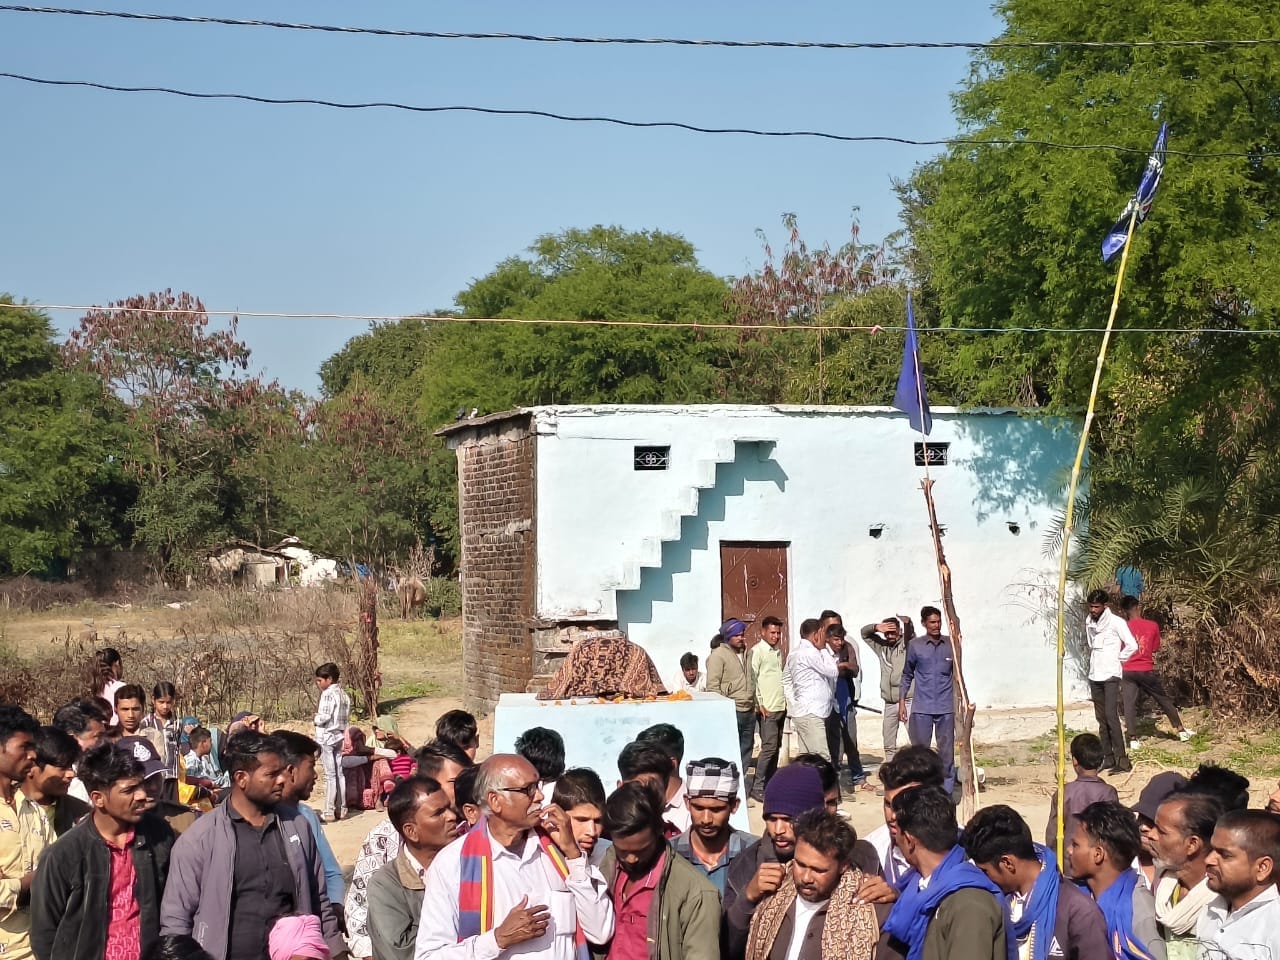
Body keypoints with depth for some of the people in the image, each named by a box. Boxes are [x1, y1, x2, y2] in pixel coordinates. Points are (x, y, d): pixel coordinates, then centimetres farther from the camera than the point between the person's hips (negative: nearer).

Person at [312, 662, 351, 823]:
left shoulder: (328, 694, -15)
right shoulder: (344, 695, 10)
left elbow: (324, 717, -21)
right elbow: (347, 718, 11)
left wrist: (316, 717, -1)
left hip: (326, 738, -8)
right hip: (340, 737, 8)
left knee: (330, 775, -6)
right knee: (340, 773, 10)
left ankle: (329, 812, -5)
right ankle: (340, 809, 14)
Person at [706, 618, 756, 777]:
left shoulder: (745, 653, 17)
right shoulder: (718, 655, -7)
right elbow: (712, 686, -11)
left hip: (749, 711, 8)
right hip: (731, 712, -8)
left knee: (746, 752, 10)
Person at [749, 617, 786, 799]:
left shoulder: (778, 651, 16)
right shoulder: (757, 651, -8)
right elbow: (752, 679, -13)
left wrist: (785, 700, 12)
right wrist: (759, 704, -15)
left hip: (780, 707, 8)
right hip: (767, 708, -8)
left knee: (776, 747, 8)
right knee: (769, 746, -12)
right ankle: (757, 787, -9)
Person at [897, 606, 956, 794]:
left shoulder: (951, 644, 4)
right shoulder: (915, 645, 2)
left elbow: (956, 674, 11)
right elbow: (907, 675, 9)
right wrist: (901, 702, 3)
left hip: (946, 708, 1)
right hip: (921, 708, -1)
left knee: (947, 751, 3)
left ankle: (947, 791, 10)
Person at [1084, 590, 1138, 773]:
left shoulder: (1116, 622, -9)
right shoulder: (1089, 622, 9)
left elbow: (1132, 645, -11)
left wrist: (1118, 659, -3)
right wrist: (1093, 662, 11)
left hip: (1110, 675, -7)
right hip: (1095, 676, 7)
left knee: (1111, 716, -14)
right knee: (1101, 719, 8)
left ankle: (1122, 760, -14)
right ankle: (1107, 758, 13)